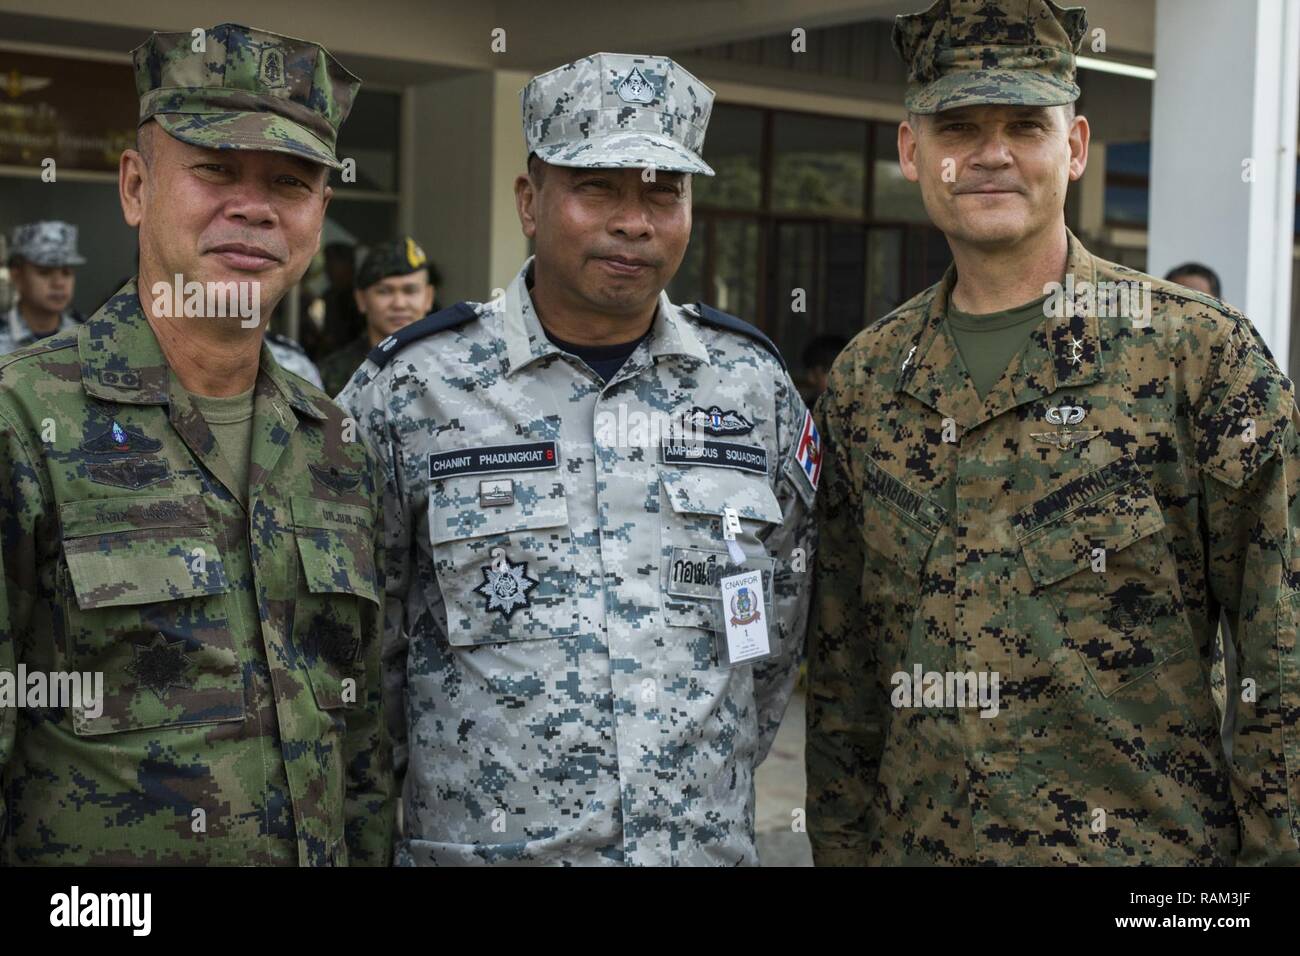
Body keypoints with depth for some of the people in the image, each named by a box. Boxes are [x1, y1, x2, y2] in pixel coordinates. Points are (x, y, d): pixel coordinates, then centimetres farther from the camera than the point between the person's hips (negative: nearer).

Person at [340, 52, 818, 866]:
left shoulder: (754, 384, 1)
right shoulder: (412, 387, -7)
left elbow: (783, 622, 10)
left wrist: (710, 782, 9)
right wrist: (408, 798, 1)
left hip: (707, 843, 3)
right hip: (476, 842, -2)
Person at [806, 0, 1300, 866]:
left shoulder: (1203, 354, -9)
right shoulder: (866, 378, 4)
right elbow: (842, 664, 9)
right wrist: (841, 843, 9)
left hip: (1147, 842, -3)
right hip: (915, 841, 4)